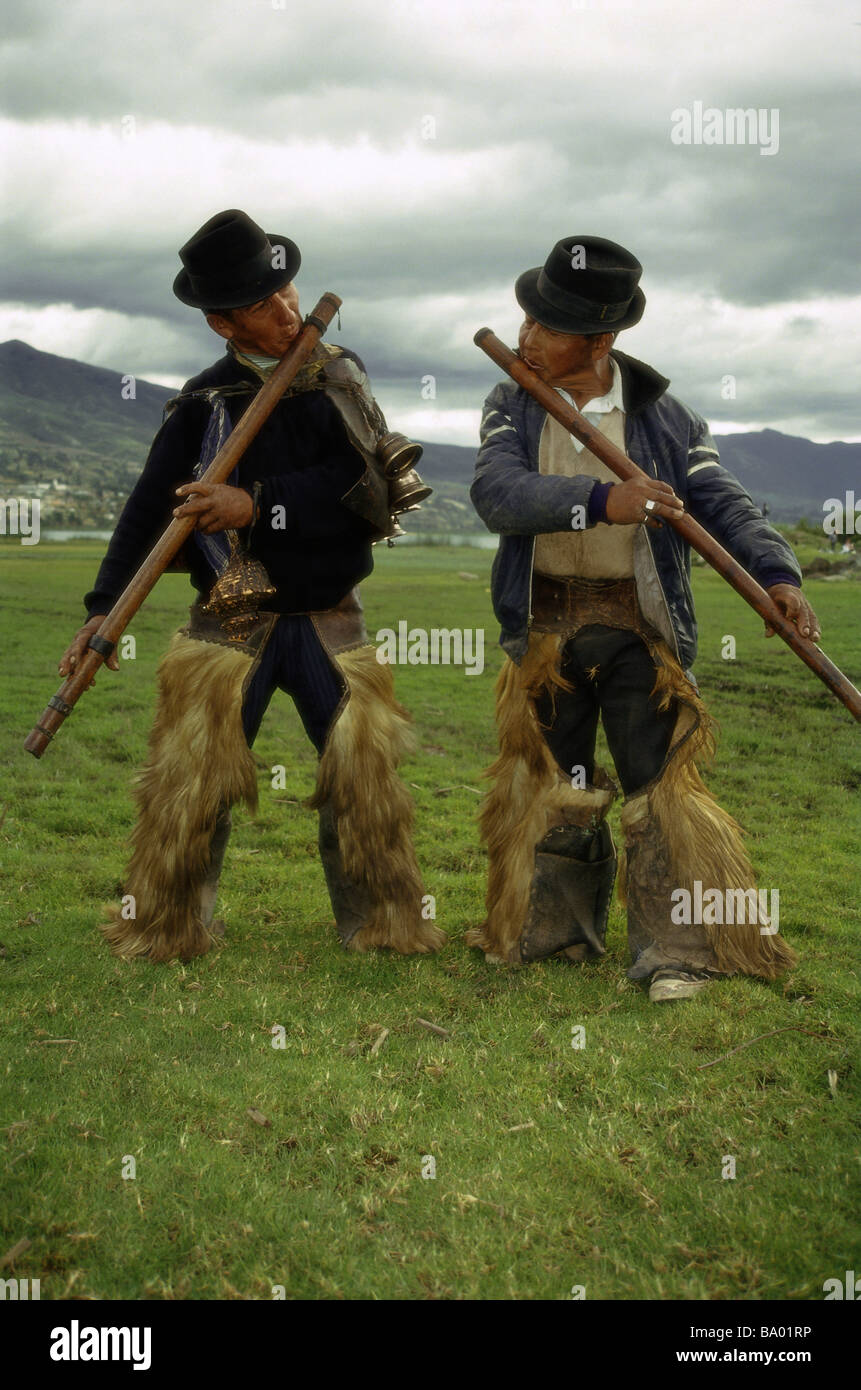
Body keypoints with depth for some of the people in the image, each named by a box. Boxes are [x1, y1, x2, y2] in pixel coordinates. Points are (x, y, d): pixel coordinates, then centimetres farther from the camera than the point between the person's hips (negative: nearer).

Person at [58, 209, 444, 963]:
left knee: (366, 773, 3)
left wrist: (259, 506, -19)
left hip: (332, 622, 2)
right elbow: (151, 505, -5)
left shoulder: (340, 375, 2)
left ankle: (383, 924, 19)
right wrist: (104, 607, -14)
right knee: (188, 778, -2)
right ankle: (162, 930, 15)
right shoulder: (204, 404, -3)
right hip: (232, 625, -1)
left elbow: (356, 483, -10)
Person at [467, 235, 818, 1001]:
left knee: (659, 779, -5)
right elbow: (496, 492, -20)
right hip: (546, 626, 3)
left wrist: (778, 573, -24)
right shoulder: (513, 407, -1)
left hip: (637, 622, -2)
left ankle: (677, 950, 5)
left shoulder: (661, 415, -4)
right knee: (549, 785, 13)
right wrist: (600, 500, -35)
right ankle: (554, 933, 30)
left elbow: (724, 503, -6)